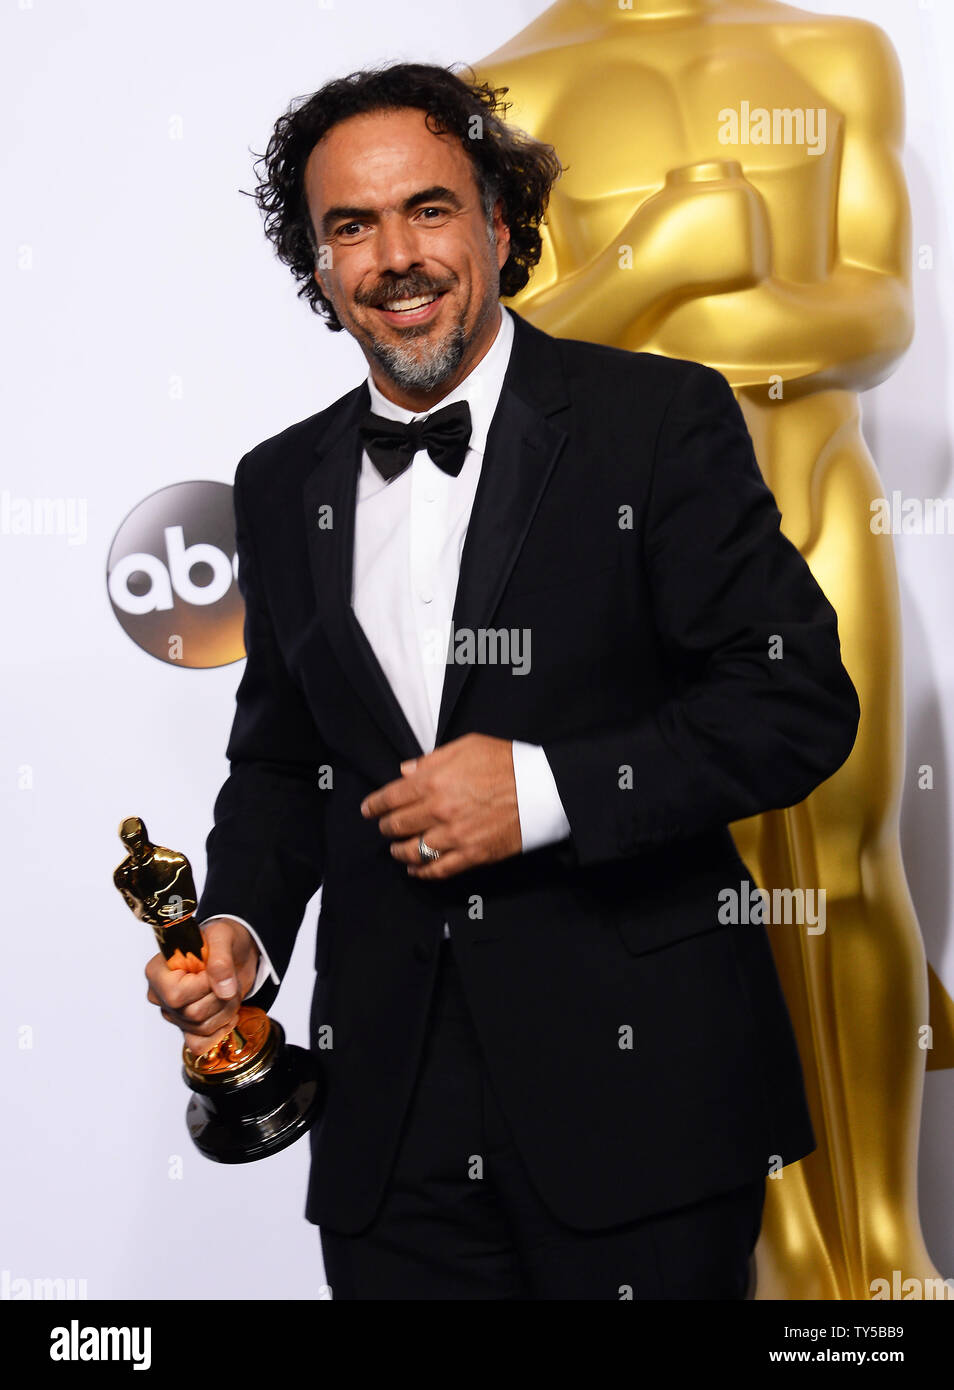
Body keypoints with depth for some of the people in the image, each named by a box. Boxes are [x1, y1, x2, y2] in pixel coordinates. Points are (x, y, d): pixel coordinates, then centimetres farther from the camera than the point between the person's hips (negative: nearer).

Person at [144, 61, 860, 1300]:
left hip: (635, 1086, -3)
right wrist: (241, 930, 0)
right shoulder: (282, 486, 10)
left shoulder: (662, 420, -5)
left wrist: (547, 789, -17)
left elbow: (801, 700, -8)